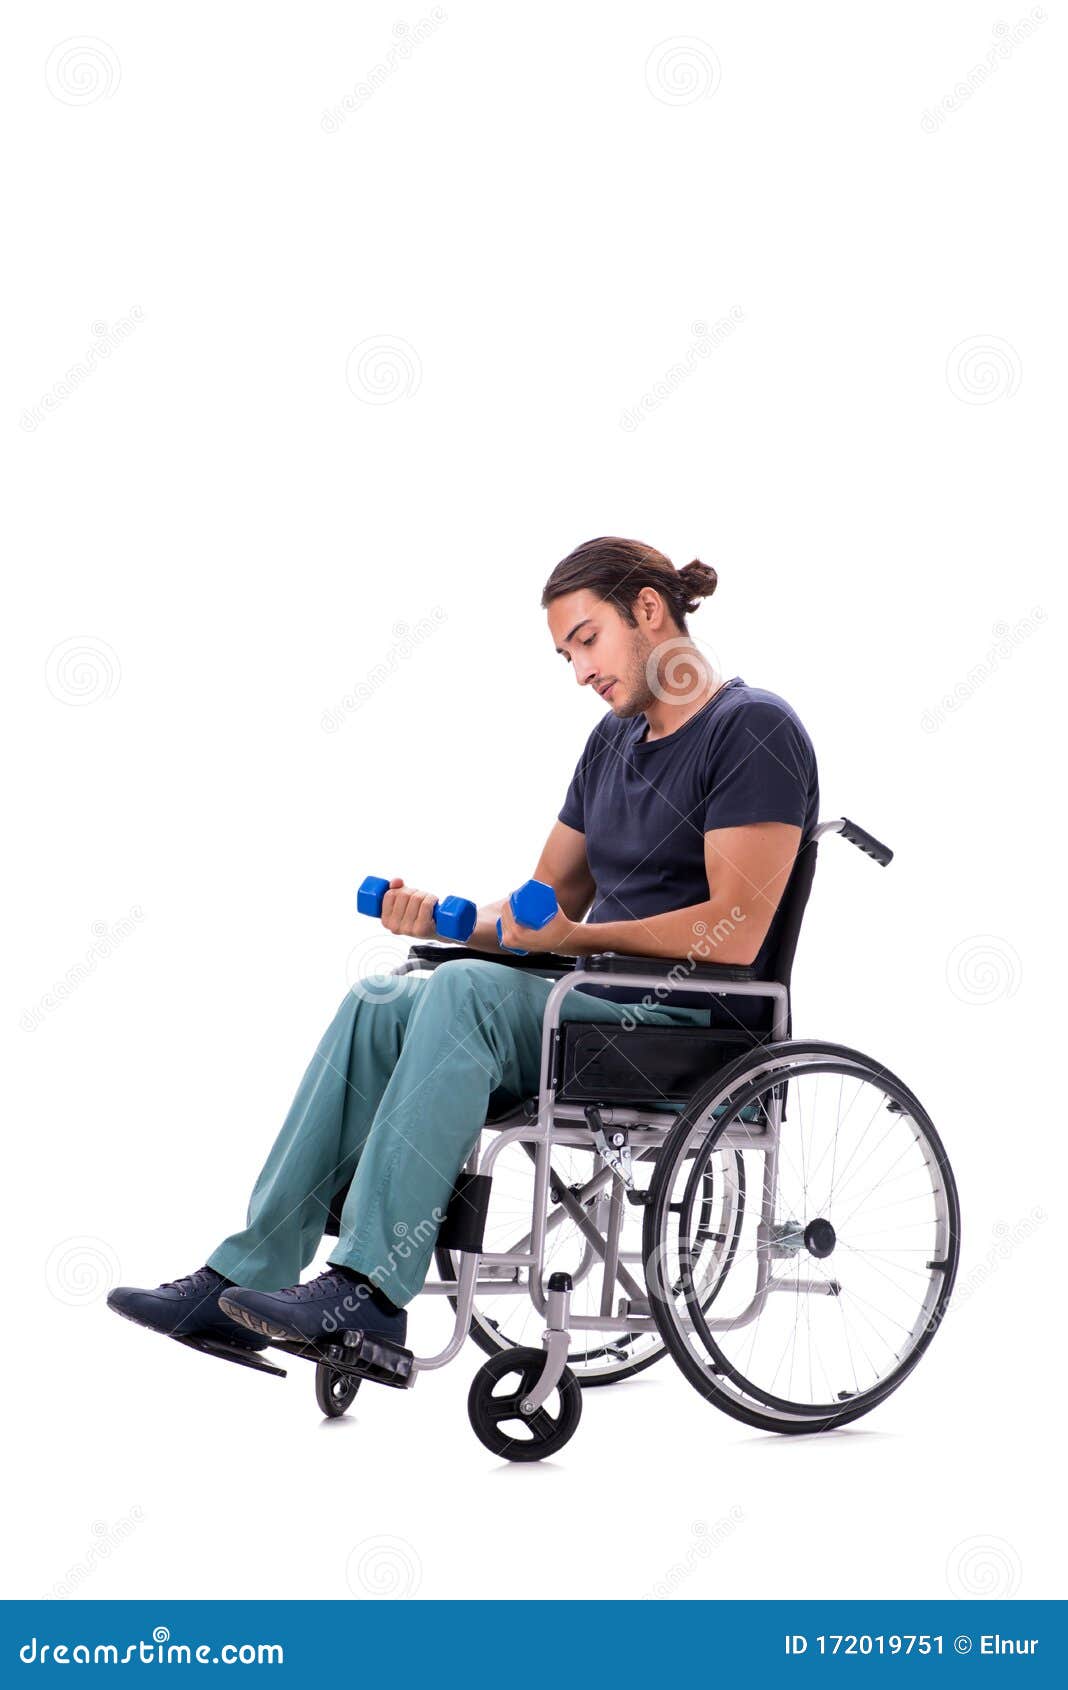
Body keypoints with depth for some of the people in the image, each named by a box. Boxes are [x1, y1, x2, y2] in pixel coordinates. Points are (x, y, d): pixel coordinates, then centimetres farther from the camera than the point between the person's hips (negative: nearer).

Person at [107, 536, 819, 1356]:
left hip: (692, 1019, -9)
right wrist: (442, 916, 1)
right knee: (378, 1002, -8)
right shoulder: (614, 739, 18)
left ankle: (371, 1285, -30)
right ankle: (246, 1280, -13)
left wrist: (578, 937, -15)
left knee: (467, 990, -29)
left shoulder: (752, 728, -10)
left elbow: (733, 933, -20)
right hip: (602, 998, 9)